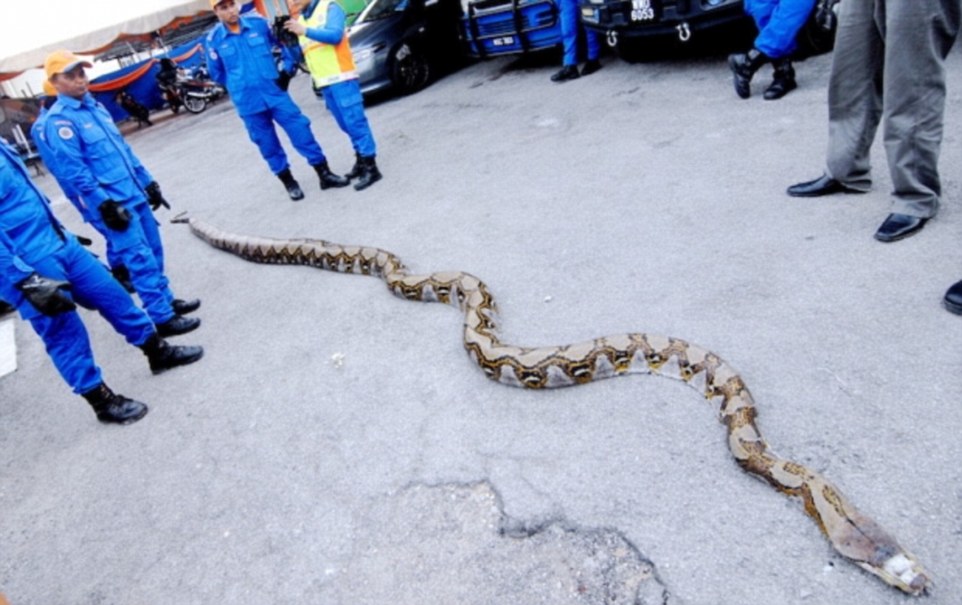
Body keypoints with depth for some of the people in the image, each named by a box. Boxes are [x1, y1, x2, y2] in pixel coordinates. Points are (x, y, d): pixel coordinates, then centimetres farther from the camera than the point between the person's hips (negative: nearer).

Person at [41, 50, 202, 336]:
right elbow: (72, 171, -17)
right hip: (111, 203, -8)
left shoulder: (95, 106, 15)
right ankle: (162, 318, -2)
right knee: (140, 259, -8)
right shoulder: (59, 120, -12)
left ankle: (166, 300, 27)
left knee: (154, 251, 14)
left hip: (134, 194, 8)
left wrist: (147, 181, 19)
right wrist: (104, 205, -20)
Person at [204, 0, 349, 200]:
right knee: (268, 144, 7)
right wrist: (240, 85, 11)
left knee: (300, 129, -1)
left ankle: (324, 173, 8)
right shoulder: (213, 39, -3)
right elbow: (217, 73, 8)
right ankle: (288, 182, 20)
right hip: (248, 102, 0)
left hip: (275, 92, 1)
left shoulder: (259, 24, -1)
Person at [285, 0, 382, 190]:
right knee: (347, 125, 11)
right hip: (324, 83, 7)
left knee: (355, 121, -10)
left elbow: (335, 35, -18)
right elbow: (303, 52, 22)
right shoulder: (300, 20, 19)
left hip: (341, 78, -7)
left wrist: (304, 31, -22)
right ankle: (361, 162, 19)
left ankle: (370, 167, -10)